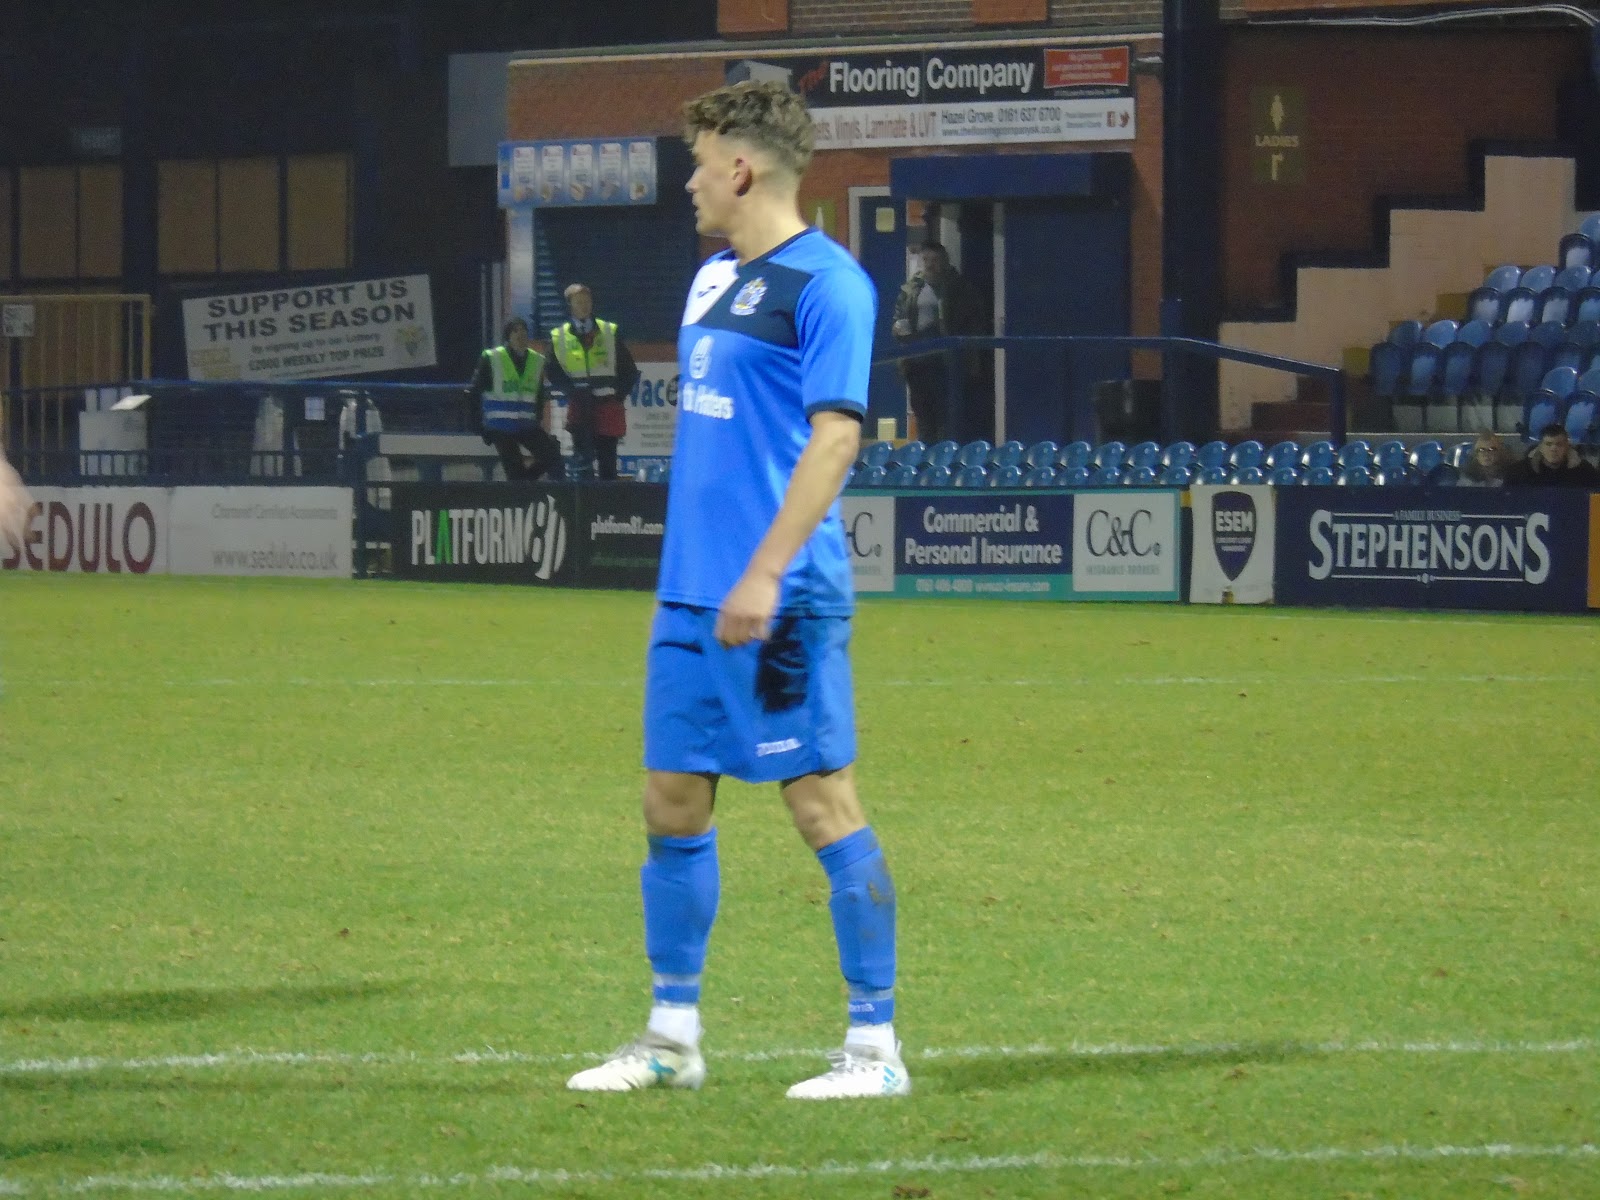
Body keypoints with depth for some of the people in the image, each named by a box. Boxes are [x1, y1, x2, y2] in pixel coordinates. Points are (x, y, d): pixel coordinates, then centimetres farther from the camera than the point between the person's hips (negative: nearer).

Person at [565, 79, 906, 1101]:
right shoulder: (714, 277, 16)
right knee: (673, 805, 10)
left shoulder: (826, 282, -11)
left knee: (822, 803, -6)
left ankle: (876, 1045, -1)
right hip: (691, 593, 9)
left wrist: (765, 573, -23)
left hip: (782, 599, -9)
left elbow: (834, 435, -17)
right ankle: (673, 1038, 19)